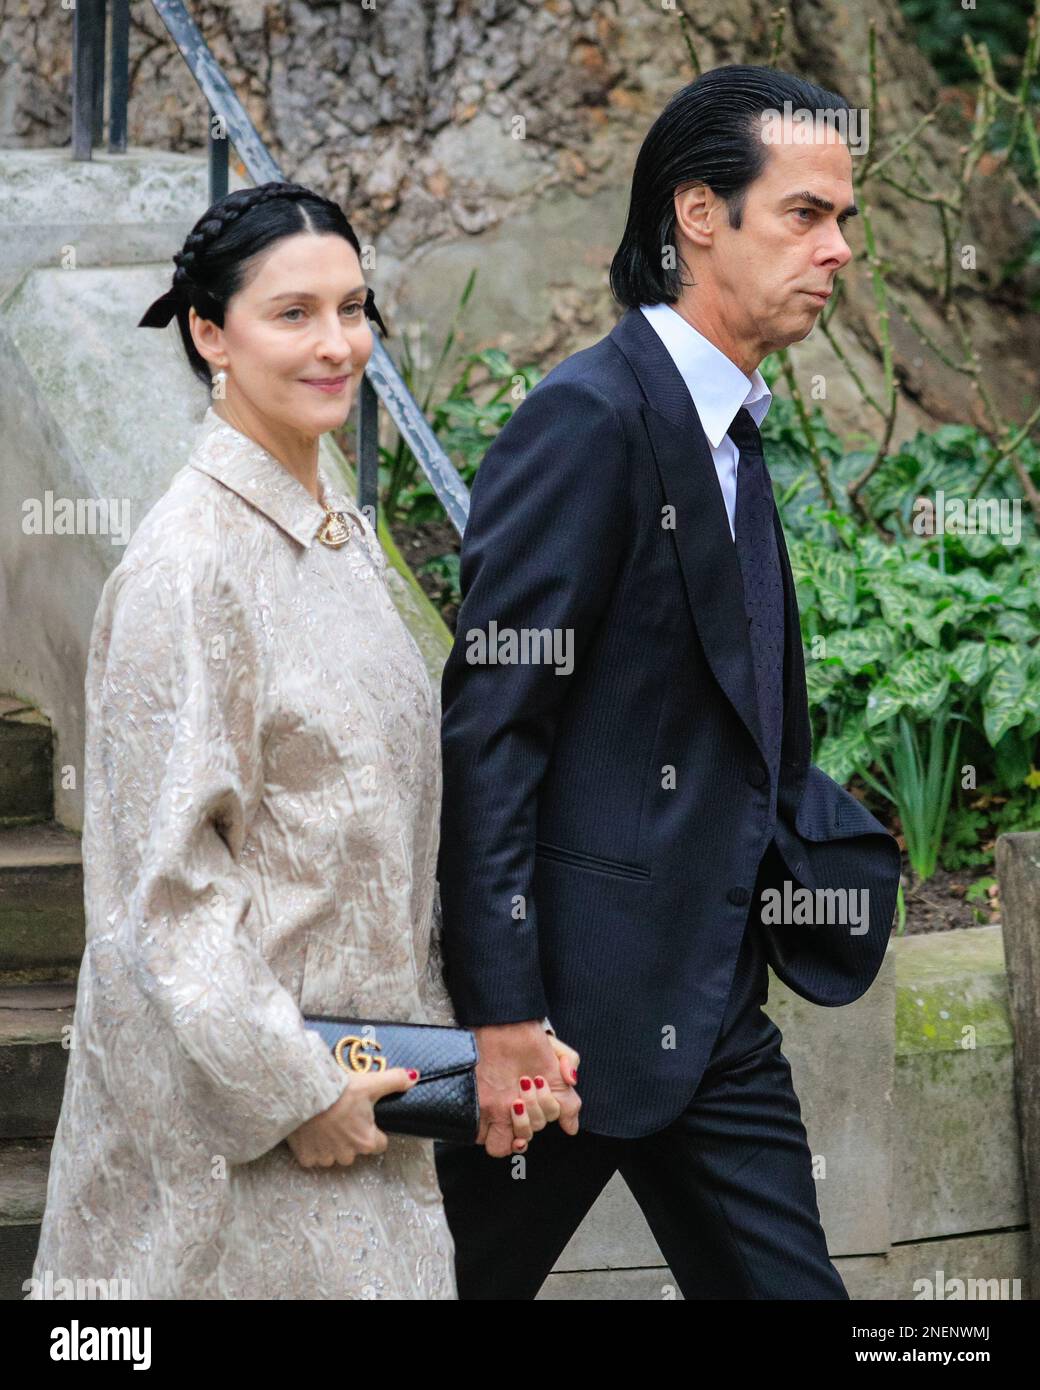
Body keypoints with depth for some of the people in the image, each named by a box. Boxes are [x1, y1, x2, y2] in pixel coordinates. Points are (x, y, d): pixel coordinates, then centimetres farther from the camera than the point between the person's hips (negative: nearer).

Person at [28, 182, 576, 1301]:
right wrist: (290, 1088, -17)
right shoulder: (190, 558, -15)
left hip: (348, 1066, 8)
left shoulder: (343, 536, 11)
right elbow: (170, 864, -17)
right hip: (228, 1083, -8)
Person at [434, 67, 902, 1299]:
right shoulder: (590, 420, -14)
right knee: (464, 1283, 4)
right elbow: (486, 730, -18)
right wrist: (503, 1016, -21)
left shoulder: (729, 436, 15)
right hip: (577, 1004, -9)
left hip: (714, 1007, 9)